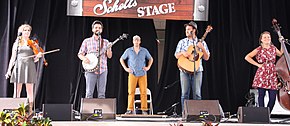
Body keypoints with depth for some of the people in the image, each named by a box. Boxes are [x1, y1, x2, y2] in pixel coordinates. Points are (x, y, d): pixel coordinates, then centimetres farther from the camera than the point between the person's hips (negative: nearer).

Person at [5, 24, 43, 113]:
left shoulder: (33, 44, 11)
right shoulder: (17, 43, 12)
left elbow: (35, 60, 11)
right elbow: (13, 58, 12)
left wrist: (38, 56, -11)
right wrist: (9, 70, 4)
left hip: (29, 68, 0)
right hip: (18, 67, 0)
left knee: (29, 91, -3)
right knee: (17, 91, -3)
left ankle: (30, 110, 1)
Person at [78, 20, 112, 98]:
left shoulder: (105, 42, 13)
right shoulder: (87, 41, 10)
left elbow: (109, 56, 7)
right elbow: (80, 54, 10)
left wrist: (108, 48, -12)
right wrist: (84, 58, -11)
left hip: (102, 70, 2)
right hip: (91, 70, -1)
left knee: (102, 94, 1)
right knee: (89, 93, -6)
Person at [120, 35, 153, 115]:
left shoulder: (144, 51, 7)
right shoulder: (128, 51, 5)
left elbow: (151, 59, 21)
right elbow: (121, 59, 15)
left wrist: (148, 67, 7)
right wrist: (125, 68, 5)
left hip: (142, 74, 1)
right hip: (132, 74, -1)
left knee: (143, 92, -3)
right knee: (131, 92, -5)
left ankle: (144, 110, 2)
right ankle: (130, 110, -2)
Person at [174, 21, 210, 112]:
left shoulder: (201, 43, 9)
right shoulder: (182, 42, 12)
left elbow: (206, 58, 5)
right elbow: (177, 56, 9)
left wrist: (202, 48, -10)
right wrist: (183, 53, -11)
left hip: (197, 70, -1)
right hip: (184, 70, 1)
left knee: (197, 94, -3)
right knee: (184, 93, -1)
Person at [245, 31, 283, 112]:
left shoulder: (273, 48, 12)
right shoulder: (259, 49, 0)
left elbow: (281, 54, 31)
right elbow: (247, 57, -5)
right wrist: (258, 64, -6)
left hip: (272, 74, 4)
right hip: (262, 74, -3)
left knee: (273, 96, -3)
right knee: (261, 95, -2)